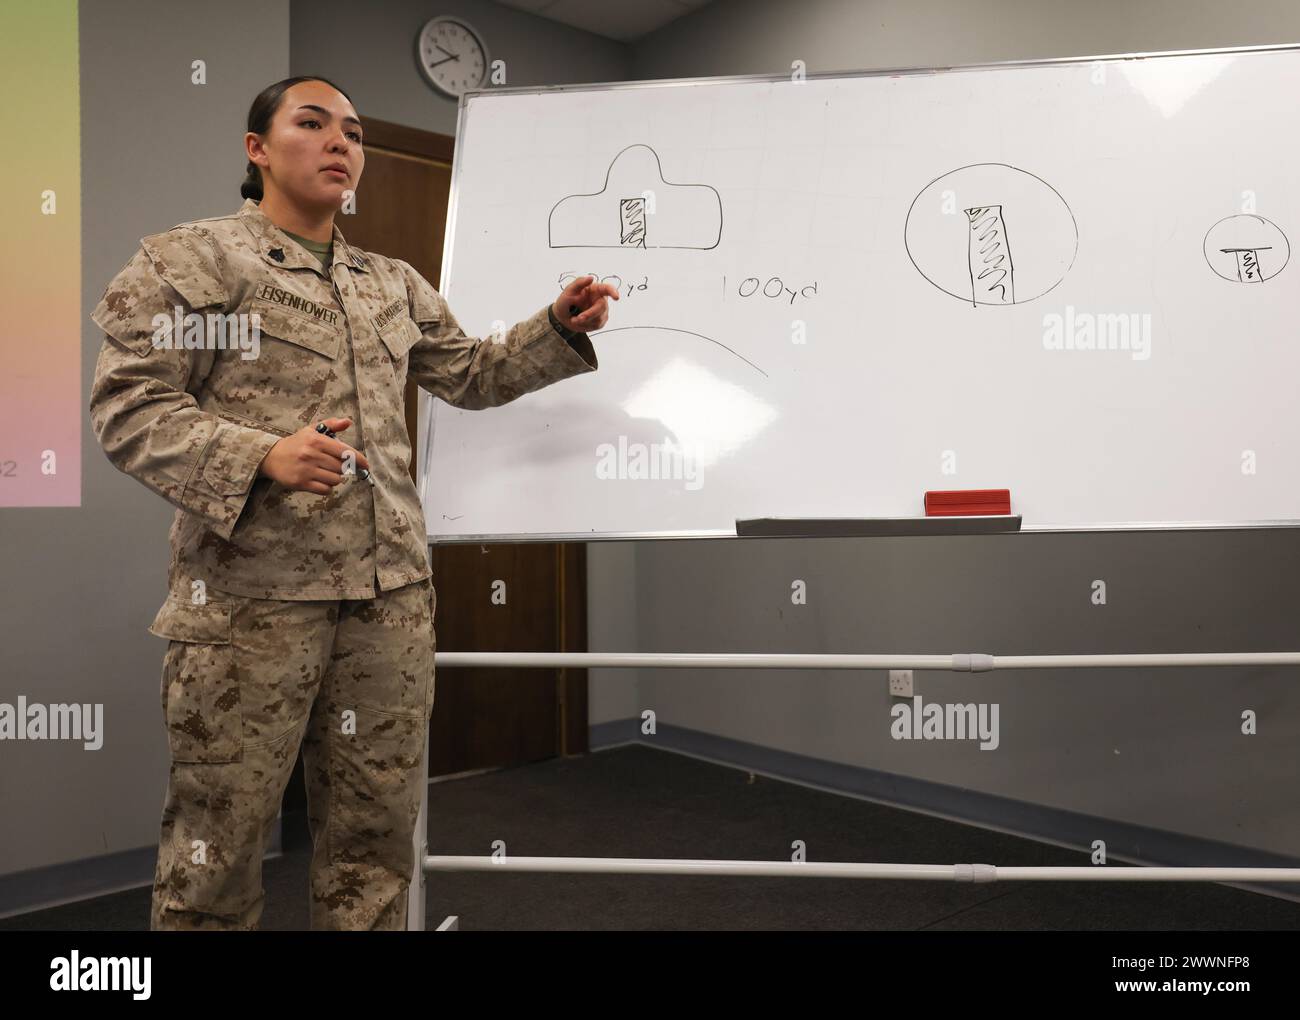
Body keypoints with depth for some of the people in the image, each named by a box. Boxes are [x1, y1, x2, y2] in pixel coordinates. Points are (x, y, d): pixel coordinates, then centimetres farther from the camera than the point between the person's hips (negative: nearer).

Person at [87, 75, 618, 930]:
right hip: (252, 594, -5)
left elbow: (472, 376, 26)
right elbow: (128, 406, -6)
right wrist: (263, 456, -22)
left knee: (377, 828, 12)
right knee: (221, 834, 4)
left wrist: (561, 329, 12)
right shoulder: (191, 259, 1)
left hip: (391, 591, 5)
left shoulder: (394, 283, 19)